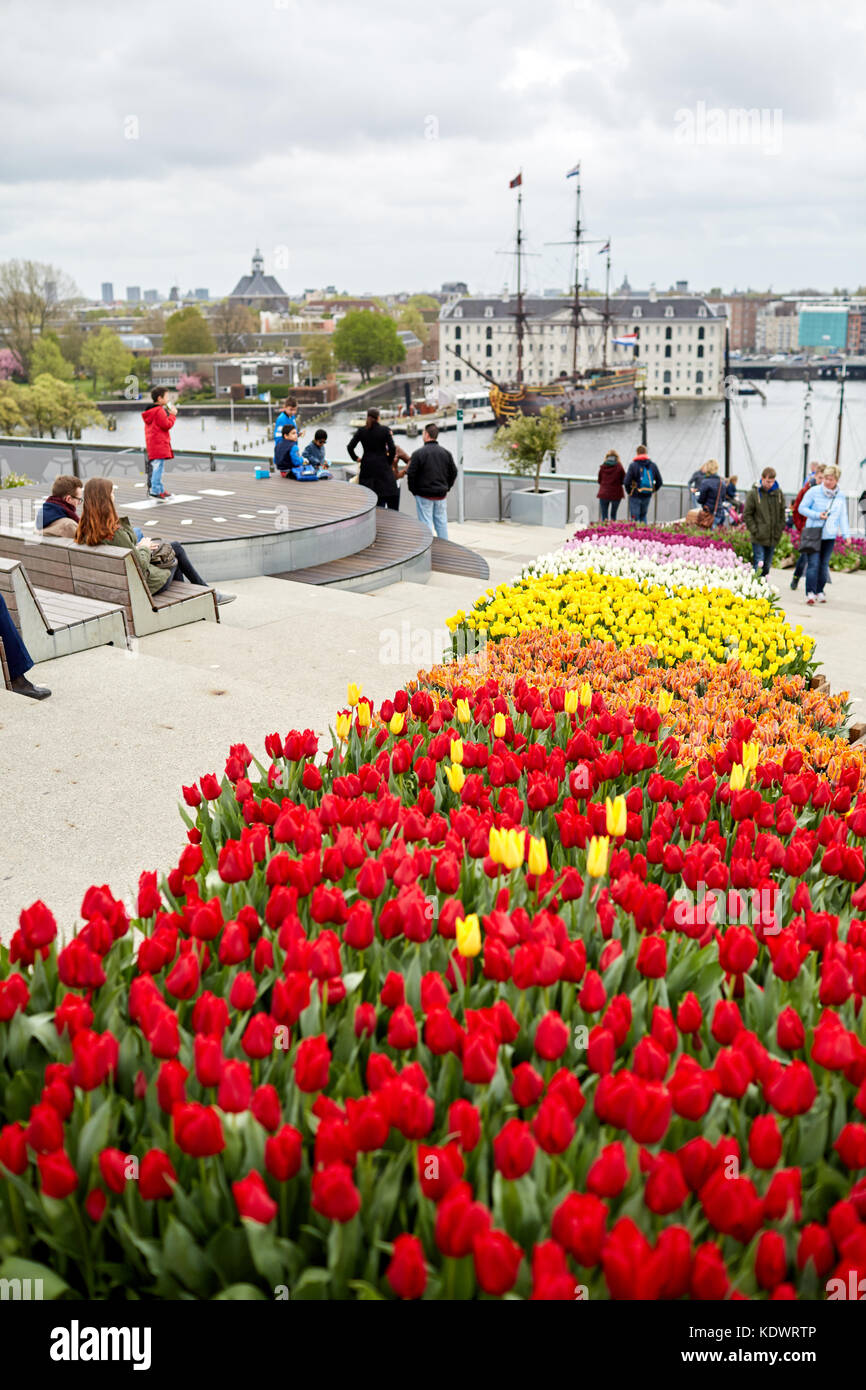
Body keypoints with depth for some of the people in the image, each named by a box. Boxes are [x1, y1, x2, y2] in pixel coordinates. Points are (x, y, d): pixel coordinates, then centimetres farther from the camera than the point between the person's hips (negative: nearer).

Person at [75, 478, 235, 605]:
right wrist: (143, 548, -6)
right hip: (143, 584, -8)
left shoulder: (87, 531, -7)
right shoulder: (115, 533, -33)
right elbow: (140, 565, -25)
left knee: (175, 546, 25)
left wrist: (136, 547, 4)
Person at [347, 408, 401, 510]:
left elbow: (350, 446, -4)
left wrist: (355, 458, 9)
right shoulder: (384, 430, -6)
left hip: (367, 467, 3)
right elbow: (392, 448, -10)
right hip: (382, 467, -3)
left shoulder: (361, 431, 1)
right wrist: (389, 461, 3)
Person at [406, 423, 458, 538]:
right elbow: (454, 472, 9)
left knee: (426, 524, 0)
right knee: (442, 522, 13)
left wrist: (414, 491, 0)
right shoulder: (445, 453, 3)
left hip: (424, 495, -5)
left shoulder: (418, 453, -12)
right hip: (441, 495, 5)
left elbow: (411, 474, -12)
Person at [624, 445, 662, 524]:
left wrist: (629, 491, -1)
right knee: (643, 516, 20)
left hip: (635, 496, -4)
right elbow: (659, 481, 6)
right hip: (647, 496, 4)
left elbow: (627, 481, -17)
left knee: (634, 518, 2)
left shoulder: (633, 465, -10)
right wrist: (653, 491, 18)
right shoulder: (652, 465, 4)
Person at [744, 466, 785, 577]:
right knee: (758, 565, -9)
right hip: (759, 538, -4)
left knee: (767, 566, 12)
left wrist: (780, 530, 4)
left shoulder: (778, 492, 5)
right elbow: (747, 515, -4)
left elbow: (782, 513, 13)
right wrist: (755, 531, -11)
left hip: (773, 538, 4)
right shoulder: (753, 493, -7)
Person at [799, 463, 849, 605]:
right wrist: (817, 515, -14)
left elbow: (843, 517, 10)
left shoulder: (841, 496, 6)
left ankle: (820, 591, 18)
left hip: (830, 536, 4)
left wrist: (846, 534, 0)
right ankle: (810, 592, -13)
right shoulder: (814, 491, -4)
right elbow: (802, 508, 0)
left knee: (824, 564, 8)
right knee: (813, 563, -12)